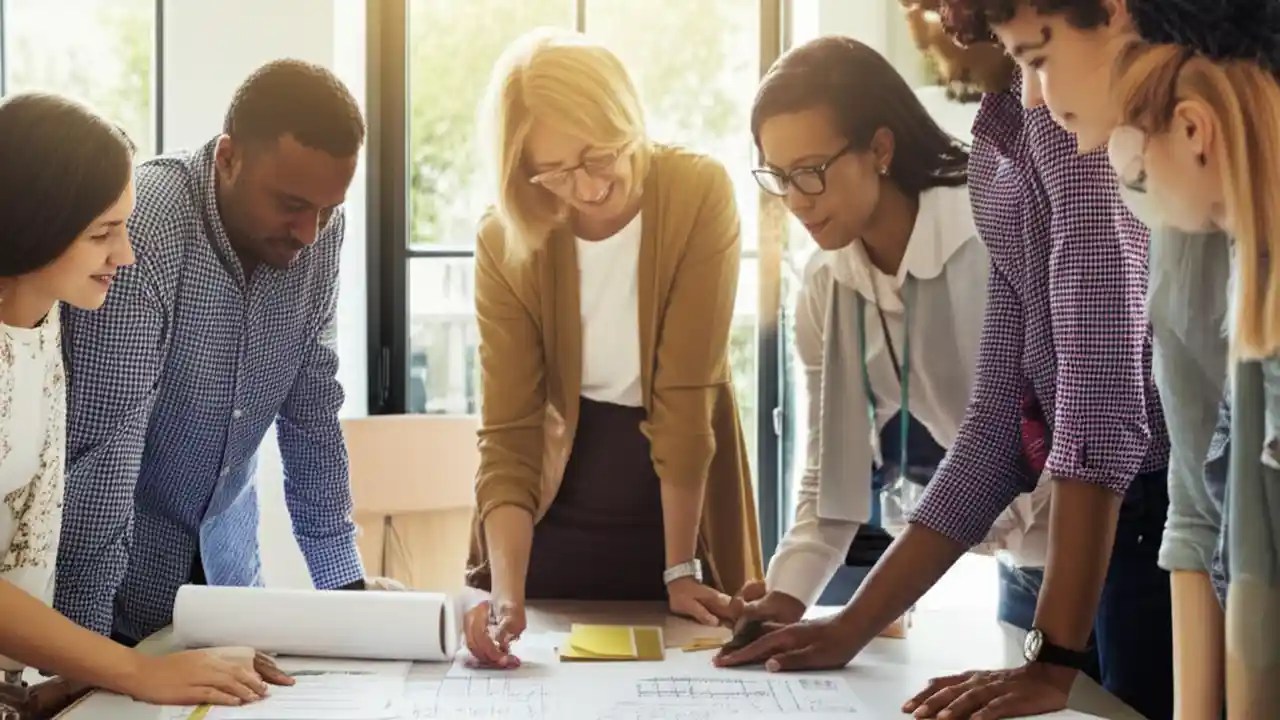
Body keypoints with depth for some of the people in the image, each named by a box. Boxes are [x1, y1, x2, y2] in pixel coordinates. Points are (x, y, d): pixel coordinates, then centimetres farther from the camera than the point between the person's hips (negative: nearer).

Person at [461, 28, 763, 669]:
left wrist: (680, 570, -17)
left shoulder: (699, 196, -20)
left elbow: (685, 395, -20)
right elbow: (509, 433, -17)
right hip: (557, 527, 1)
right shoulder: (504, 245, -15)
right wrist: (506, 591, -31)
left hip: (681, 513, -1)